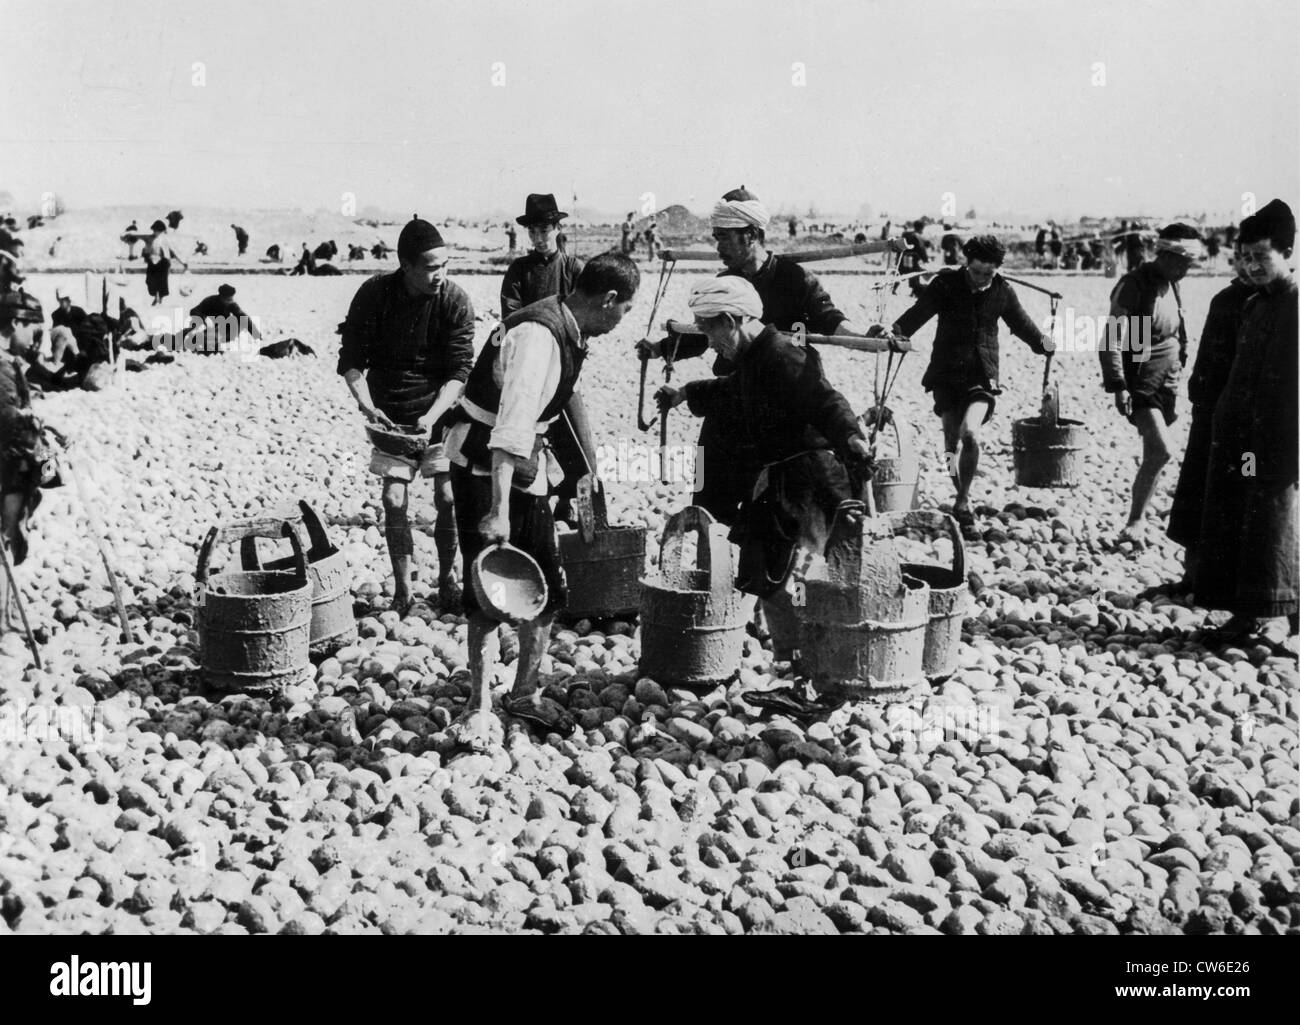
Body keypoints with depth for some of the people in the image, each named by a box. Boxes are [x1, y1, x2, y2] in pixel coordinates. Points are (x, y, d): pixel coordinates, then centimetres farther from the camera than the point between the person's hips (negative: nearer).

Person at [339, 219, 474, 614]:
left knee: (448, 495, -4)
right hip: (390, 414, 1)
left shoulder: (456, 301, -14)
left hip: (440, 409, 0)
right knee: (394, 498, -2)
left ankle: (448, 580, 15)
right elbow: (351, 360, -7)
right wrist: (367, 405, -22)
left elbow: (460, 371, -14)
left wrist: (431, 416, -26)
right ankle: (402, 589, 10)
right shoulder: (373, 295, -12)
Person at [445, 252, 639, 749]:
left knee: (547, 590, 10)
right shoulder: (538, 336, -26)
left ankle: (524, 693, 26)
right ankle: (479, 707, 10)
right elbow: (510, 430, -34)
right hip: (483, 468, -9)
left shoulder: (569, 333, 5)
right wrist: (498, 509, -38)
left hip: (523, 465, 9)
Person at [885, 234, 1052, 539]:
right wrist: (894, 332, -31)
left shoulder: (1002, 292, 3)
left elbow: (1022, 324, 17)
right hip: (946, 374, 1)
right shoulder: (946, 284, -3)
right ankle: (964, 504, 27)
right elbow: (918, 313, -15)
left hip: (981, 377, -1)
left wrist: (1042, 343, 6)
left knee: (970, 434, -23)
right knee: (952, 442, 6)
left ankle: (962, 505, -10)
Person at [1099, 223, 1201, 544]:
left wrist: (1178, 373, 19)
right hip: (1140, 385, -7)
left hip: (1167, 384, 8)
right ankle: (1135, 522, -4)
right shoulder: (1133, 285, -14)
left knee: (1154, 456, 7)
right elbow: (1112, 341, -18)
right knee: (1161, 451, -16)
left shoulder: (1171, 286, 10)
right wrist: (1118, 387, -23)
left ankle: (1137, 520, 19)